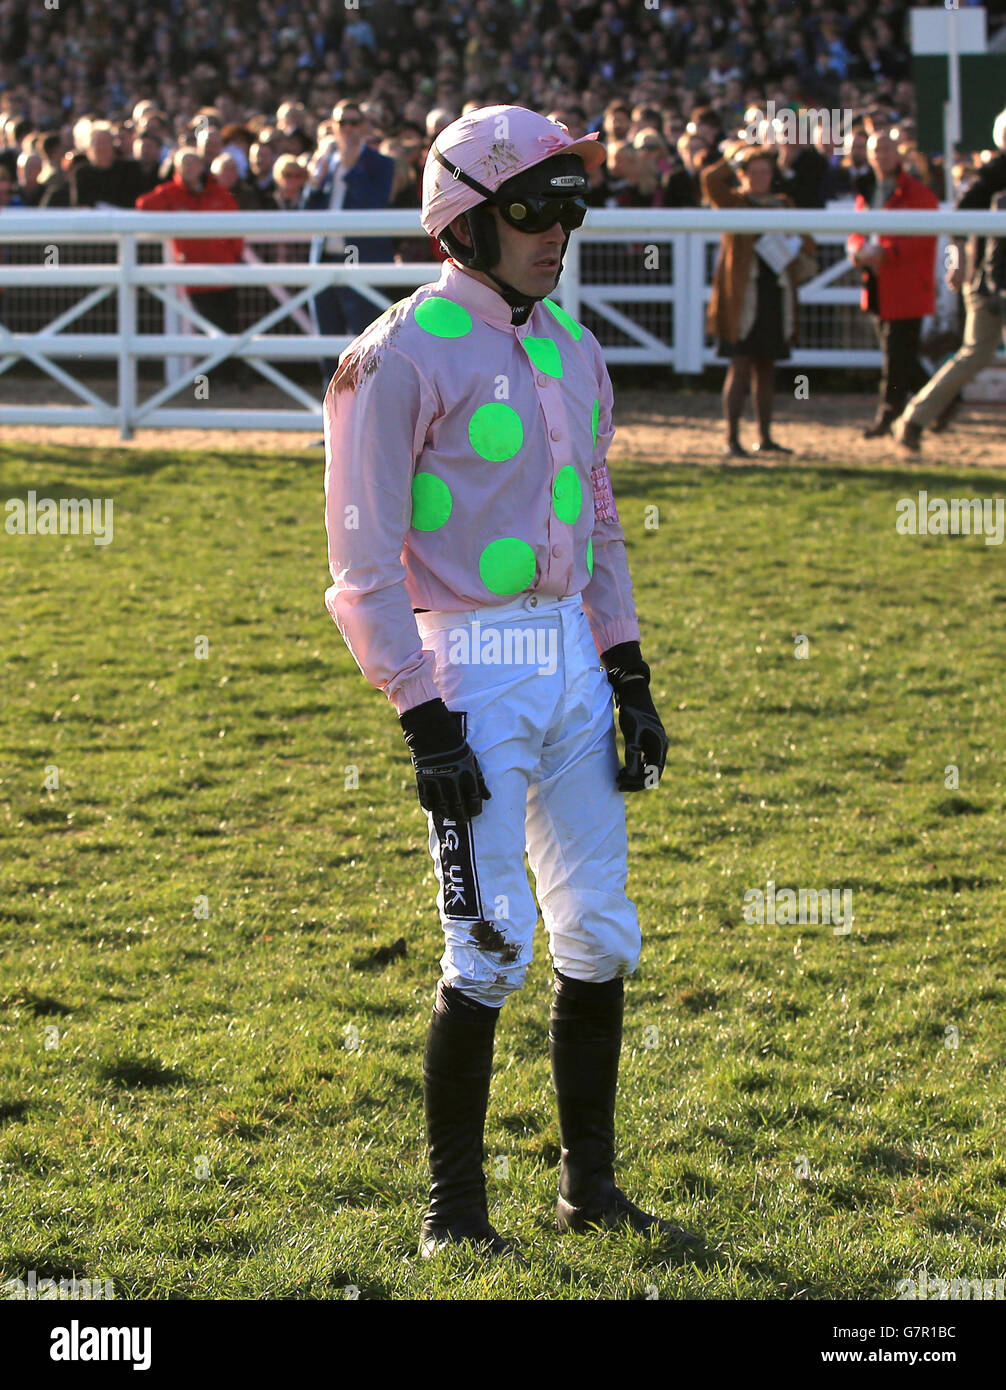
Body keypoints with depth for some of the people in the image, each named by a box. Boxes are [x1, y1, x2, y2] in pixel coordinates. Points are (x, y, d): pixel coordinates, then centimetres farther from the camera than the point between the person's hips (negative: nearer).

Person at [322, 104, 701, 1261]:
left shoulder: (570, 347, 13)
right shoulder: (403, 356, -11)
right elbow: (365, 561, -13)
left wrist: (628, 674, 14)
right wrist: (425, 722, -17)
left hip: (571, 658, 7)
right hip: (472, 666, -7)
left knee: (599, 937, 10)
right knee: (491, 950, -7)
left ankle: (590, 1188, 22)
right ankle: (453, 1212, 5)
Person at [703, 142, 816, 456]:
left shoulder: (782, 205, 16)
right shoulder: (733, 202, 2)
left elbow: (806, 242, 20)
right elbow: (711, 179, -18)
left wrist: (798, 249, -2)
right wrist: (734, 156, -5)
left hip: (775, 296, 5)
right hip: (742, 295, -5)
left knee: (766, 366, 11)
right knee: (740, 366, -8)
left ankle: (765, 437, 18)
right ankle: (732, 439, -7)